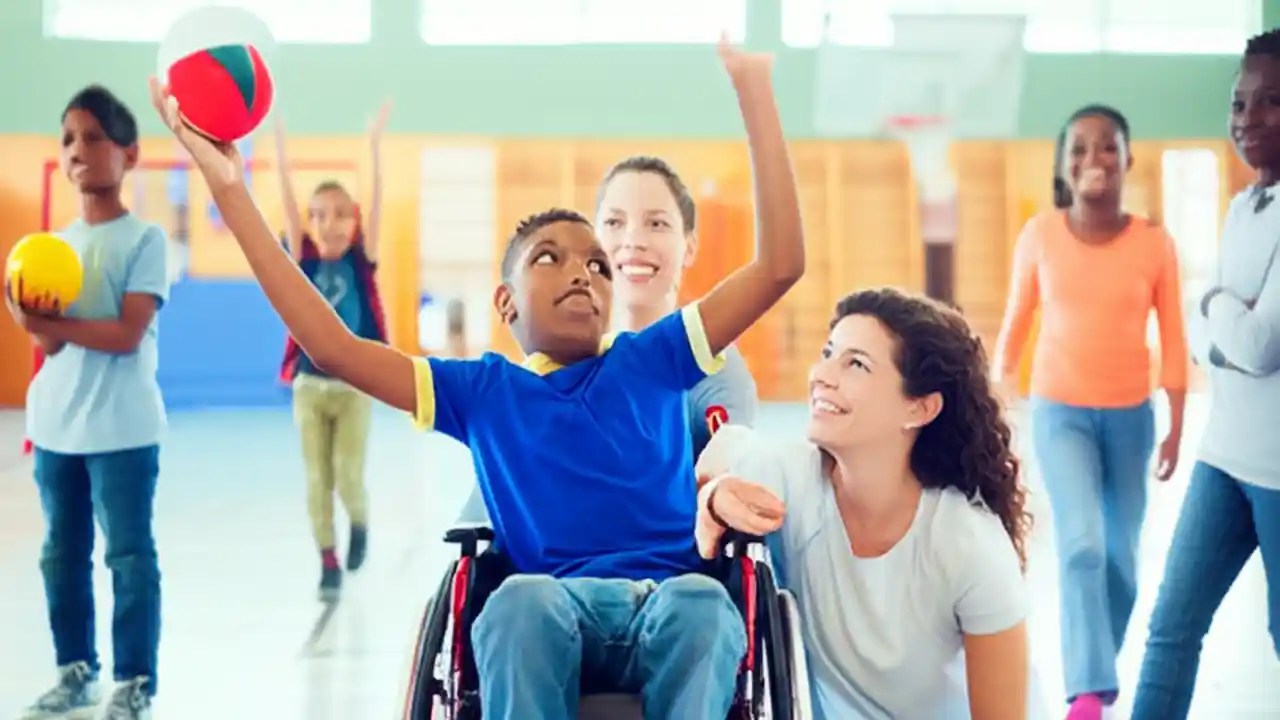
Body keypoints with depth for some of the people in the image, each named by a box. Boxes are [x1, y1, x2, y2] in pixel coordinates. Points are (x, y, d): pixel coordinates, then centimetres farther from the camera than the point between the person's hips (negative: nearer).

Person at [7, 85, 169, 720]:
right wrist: (37, 321, -19)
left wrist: (51, 323, -13)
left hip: (121, 428, -6)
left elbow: (127, 334, -15)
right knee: (62, 555, 12)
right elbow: (47, 339, 2)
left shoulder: (143, 239, -6)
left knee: (129, 557, -1)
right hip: (56, 425, 6)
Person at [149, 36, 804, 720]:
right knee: (521, 597, -37)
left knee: (703, 601, -36)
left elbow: (780, 266, 11)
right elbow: (332, 346, 9)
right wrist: (230, 190, 4)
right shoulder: (485, 390, 17)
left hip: (675, 600, 1)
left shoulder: (650, 361, 18)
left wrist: (754, 91, 7)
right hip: (558, 612, 0)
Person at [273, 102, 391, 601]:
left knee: (349, 477, -6)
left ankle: (360, 523, 26)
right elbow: (289, 207, -9)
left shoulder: (361, 262, -3)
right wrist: (281, 155, -20)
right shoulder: (304, 261, -1)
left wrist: (375, 149, -19)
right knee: (317, 482, 5)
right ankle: (328, 562, 18)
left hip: (354, 387, -2)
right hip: (310, 387, 2)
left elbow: (376, 204, -11)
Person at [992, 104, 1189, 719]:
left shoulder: (1154, 243, -8)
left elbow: (1173, 340, -1)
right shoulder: (1039, 236, -7)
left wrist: (1176, 426, 0)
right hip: (1059, 412, -1)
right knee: (1082, 546, -17)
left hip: (1130, 415, 1)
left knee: (1121, 557, 10)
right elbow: (1016, 320, 4)